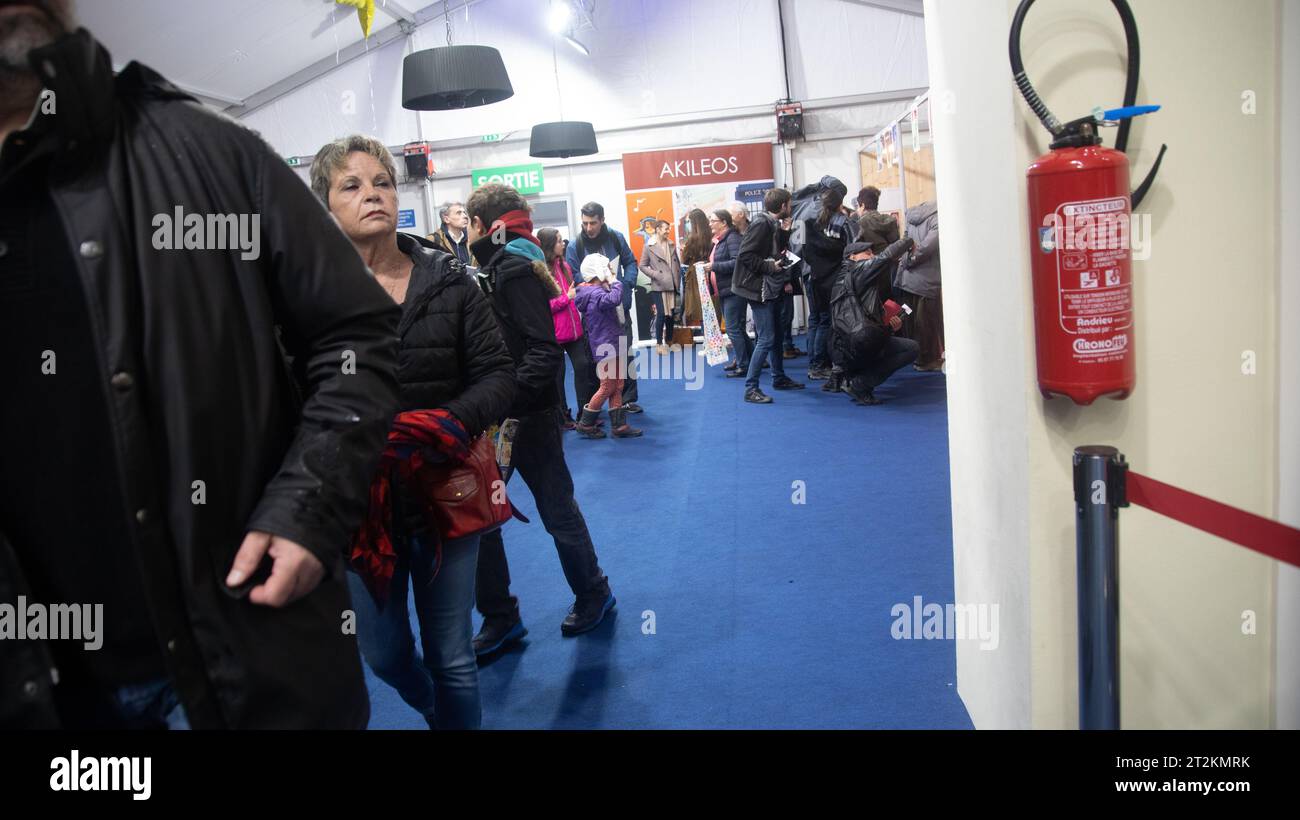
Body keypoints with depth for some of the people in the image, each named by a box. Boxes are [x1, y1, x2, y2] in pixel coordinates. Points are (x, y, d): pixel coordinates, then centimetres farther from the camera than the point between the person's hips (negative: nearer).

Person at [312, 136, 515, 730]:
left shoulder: (448, 280, -2)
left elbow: (497, 373, -5)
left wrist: (445, 425, -21)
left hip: (444, 493, 0)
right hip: (357, 501, 1)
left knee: (452, 659, 13)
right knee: (384, 656, 21)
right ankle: (432, 707, 54)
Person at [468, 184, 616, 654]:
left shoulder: (514, 268, -16)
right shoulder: (493, 266, 10)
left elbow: (544, 349, -23)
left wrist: (512, 397, -29)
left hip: (528, 415, -8)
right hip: (495, 415, 8)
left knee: (558, 513, 9)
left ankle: (592, 594, 31)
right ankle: (499, 616, 23)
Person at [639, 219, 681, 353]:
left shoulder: (672, 245, 10)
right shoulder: (649, 246, -2)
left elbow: (677, 262, 16)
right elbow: (643, 266, 0)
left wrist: (678, 278, 6)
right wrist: (655, 275, -11)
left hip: (672, 285, 5)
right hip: (659, 286, -4)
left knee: (671, 314, 9)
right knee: (661, 314, -8)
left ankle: (669, 341, 21)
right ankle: (659, 343, 3)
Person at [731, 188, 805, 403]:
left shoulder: (774, 224, 11)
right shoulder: (761, 223, -17)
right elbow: (744, 255, -23)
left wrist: (784, 233, 4)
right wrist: (770, 267, -21)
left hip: (771, 288, 10)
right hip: (759, 288, -10)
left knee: (776, 334, 18)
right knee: (766, 339, -10)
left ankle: (779, 378, 33)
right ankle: (750, 389, -5)